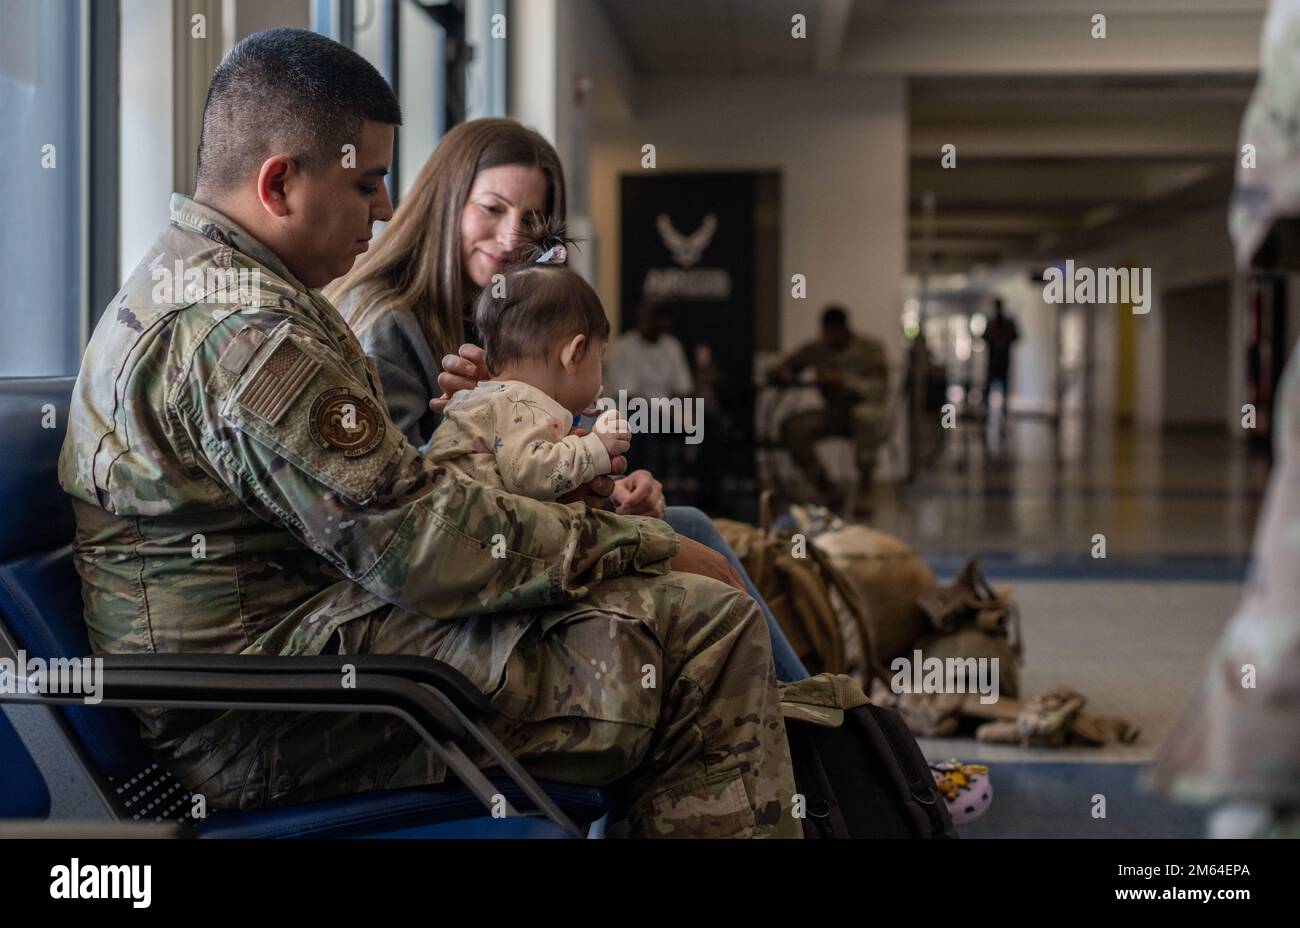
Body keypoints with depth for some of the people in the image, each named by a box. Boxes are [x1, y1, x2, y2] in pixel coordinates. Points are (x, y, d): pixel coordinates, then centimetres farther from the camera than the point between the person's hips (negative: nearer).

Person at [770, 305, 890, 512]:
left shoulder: (871, 349, -9)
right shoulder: (815, 349, 1)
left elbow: (879, 389, -18)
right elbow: (779, 371, 9)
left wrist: (845, 380, -30)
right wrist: (784, 374, -16)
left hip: (869, 411, -4)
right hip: (833, 415, 4)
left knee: (866, 415, -41)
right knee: (792, 427, -23)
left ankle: (865, 489, -27)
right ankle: (827, 491, -15)